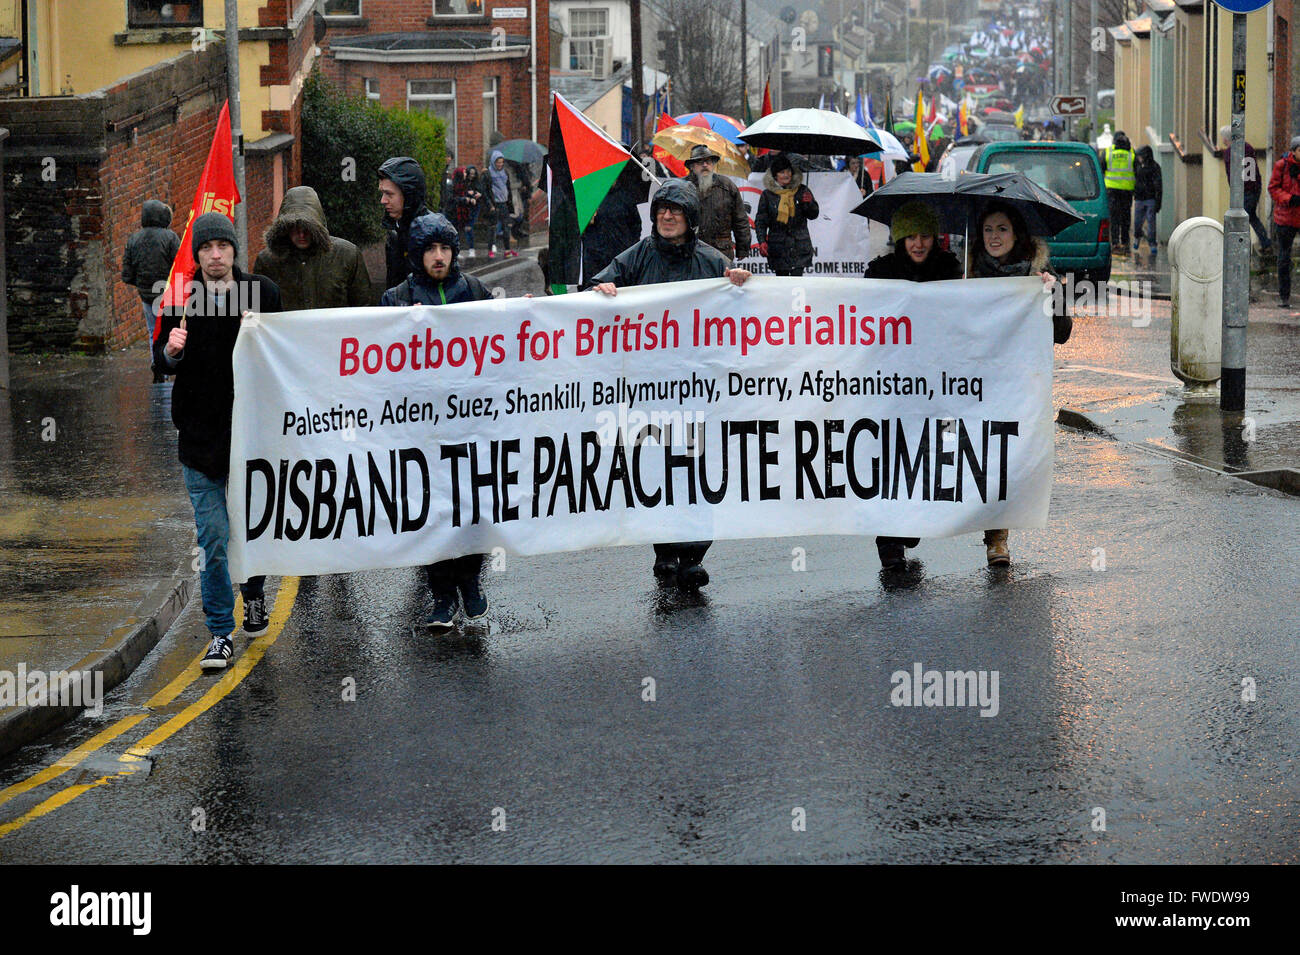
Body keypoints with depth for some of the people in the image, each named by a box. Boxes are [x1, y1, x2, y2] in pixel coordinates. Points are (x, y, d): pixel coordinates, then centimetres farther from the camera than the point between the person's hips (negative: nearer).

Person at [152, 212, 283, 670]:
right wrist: (171, 351, -15)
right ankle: (221, 634, 2)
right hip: (201, 434, 0)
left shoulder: (263, 292, 1)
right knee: (213, 537, -3)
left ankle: (254, 591, 43)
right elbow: (160, 360, 7)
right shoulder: (182, 301, 1)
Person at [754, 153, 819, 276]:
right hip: (778, 246, 0)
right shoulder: (768, 194, 4)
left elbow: (814, 214, 11)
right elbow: (760, 221, 5)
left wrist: (808, 203, -10)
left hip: (799, 246, 0)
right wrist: (762, 241, -8)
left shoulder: (801, 190, 6)